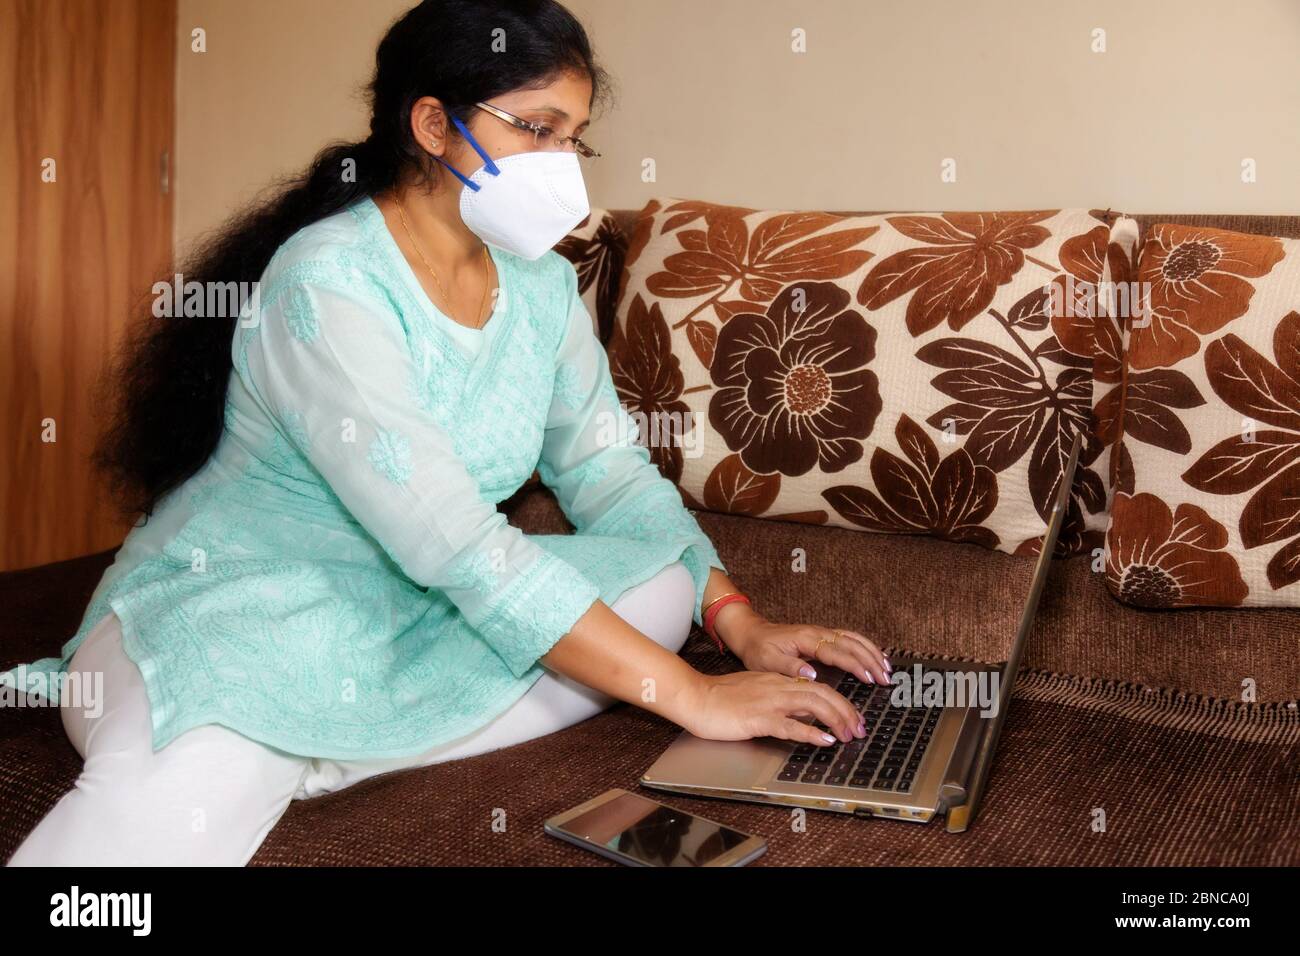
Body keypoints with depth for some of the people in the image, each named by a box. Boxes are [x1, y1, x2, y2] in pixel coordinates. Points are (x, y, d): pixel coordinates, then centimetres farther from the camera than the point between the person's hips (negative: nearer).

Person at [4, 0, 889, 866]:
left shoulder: (542, 286, 3)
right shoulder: (327, 282, -21)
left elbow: (610, 472, 6)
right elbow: (455, 545, -28)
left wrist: (739, 620, -10)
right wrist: (692, 696, -27)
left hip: (408, 618, 9)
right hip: (227, 616, -9)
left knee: (661, 583, -14)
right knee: (170, 813, -41)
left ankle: (303, 761, -17)